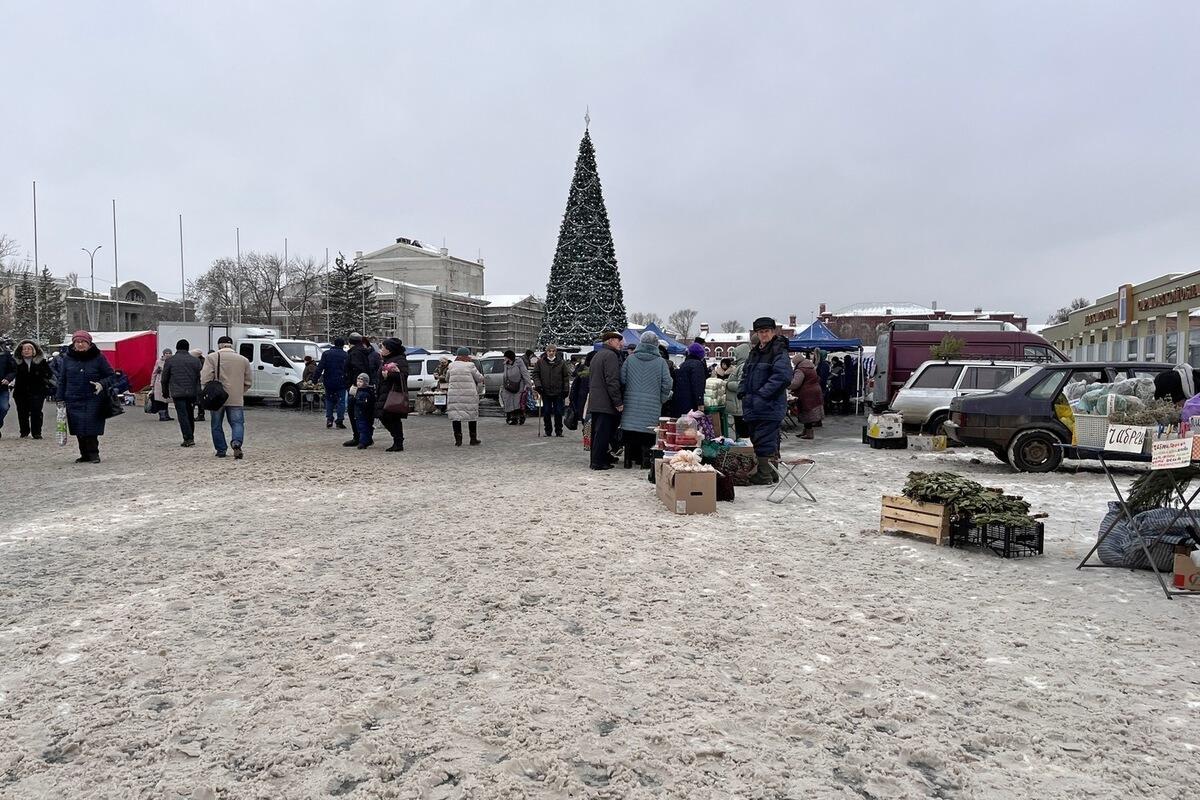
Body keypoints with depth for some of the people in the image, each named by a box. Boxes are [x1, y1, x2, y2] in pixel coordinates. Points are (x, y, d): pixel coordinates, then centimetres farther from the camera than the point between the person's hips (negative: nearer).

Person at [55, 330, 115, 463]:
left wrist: (102, 384, -16)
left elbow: (110, 375, 4)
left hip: (93, 399, -3)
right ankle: (85, 455, 16)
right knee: (79, 431, 6)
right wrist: (60, 398, 10)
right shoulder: (67, 358, 8)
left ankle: (93, 454, 2)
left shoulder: (98, 357, 0)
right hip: (74, 401, 3)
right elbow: (62, 381, 15)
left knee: (91, 429, -8)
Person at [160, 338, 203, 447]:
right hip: (192, 392, 3)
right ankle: (190, 437, 21)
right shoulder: (195, 360, 6)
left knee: (182, 415, -3)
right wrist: (199, 395, 7)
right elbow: (200, 378, 4)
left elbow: (164, 378, 7)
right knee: (190, 415, 14)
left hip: (178, 393, -3)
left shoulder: (170, 361, 2)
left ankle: (188, 439, -11)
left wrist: (165, 392, 20)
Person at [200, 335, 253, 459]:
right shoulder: (243, 360, 7)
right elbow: (248, 382, 11)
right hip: (236, 399, 1)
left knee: (217, 425, 12)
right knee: (237, 423, 4)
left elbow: (205, 378, -9)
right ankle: (237, 442, -22)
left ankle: (221, 450, 14)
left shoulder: (212, 357, -2)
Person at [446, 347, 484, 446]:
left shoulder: (451, 366, 3)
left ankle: (458, 440, 1)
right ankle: (473, 439, 17)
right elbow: (479, 378, 2)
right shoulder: (470, 366, -5)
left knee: (455, 415, 6)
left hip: (454, 394, 2)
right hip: (470, 395, -2)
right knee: (472, 415, 10)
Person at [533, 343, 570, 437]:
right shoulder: (540, 362, 2)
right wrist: (538, 385, -6)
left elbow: (566, 377, 5)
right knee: (546, 412, 6)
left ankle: (559, 431, 12)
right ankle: (547, 431, 16)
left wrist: (565, 389, 0)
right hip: (545, 392, 1)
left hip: (558, 392, 0)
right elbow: (535, 374, 7)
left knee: (558, 412, 3)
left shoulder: (561, 362, 2)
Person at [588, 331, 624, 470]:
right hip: (605, 403, -10)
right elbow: (613, 381, -19)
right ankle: (598, 462, -5)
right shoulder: (611, 355, -12)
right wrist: (618, 402, -18)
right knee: (603, 432, -6)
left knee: (597, 431, 14)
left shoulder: (596, 355, 20)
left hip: (594, 401, 10)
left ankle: (599, 457, 24)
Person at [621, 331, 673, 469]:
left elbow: (622, 380, 0)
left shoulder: (630, 359, 0)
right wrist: (662, 400, 9)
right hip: (651, 405, -2)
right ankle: (645, 461, 6)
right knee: (647, 435, 5)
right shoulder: (660, 362, -4)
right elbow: (667, 384, -6)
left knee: (630, 436, 8)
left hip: (631, 403, 2)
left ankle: (629, 460, 13)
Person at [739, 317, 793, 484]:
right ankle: (771, 473, 25)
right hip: (754, 407, 9)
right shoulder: (755, 352, 17)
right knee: (756, 438, 14)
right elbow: (746, 374, 26)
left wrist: (762, 394, -20)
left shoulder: (779, 352, -9)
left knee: (764, 441, -9)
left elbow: (783, 376, -22)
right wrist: (742, 391, 9)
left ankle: (765, 475, -1)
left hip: (770, 406, -9)